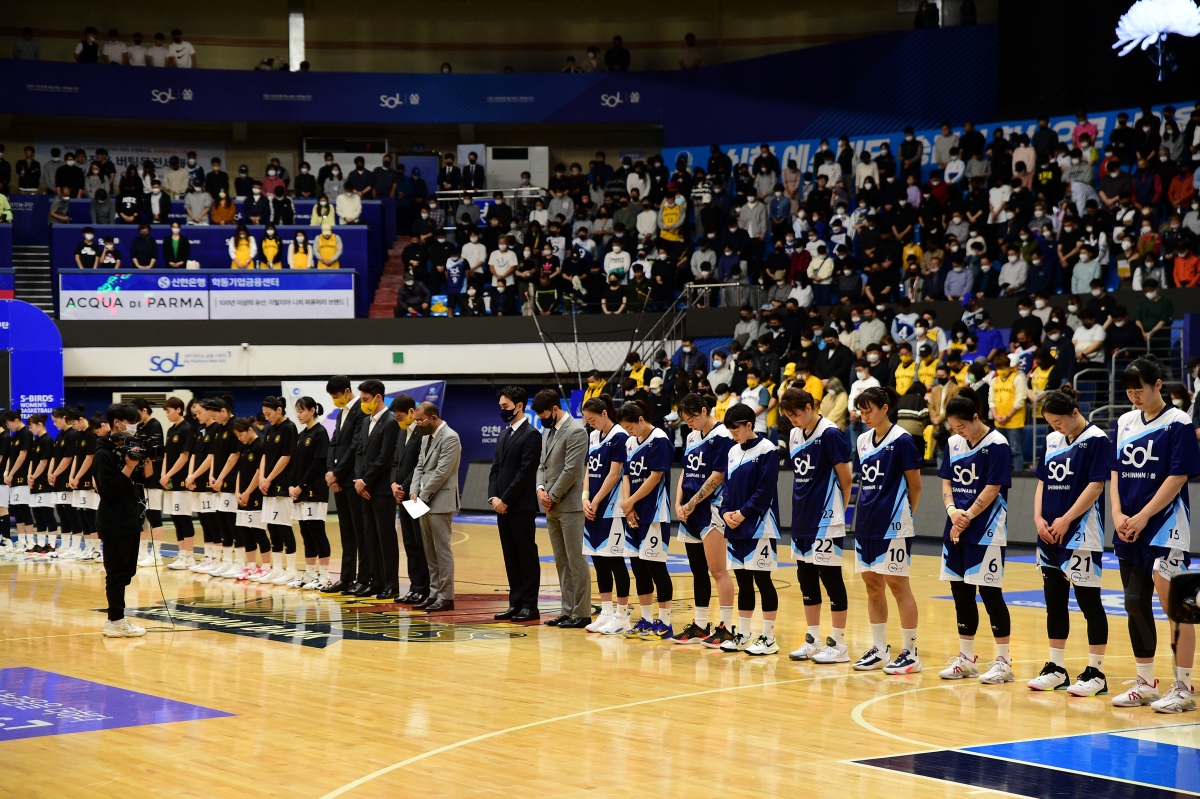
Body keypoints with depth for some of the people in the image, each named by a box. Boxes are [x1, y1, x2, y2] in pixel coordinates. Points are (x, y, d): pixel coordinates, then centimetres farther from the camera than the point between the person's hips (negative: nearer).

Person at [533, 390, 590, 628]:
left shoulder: (575, 432, -13)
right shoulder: (548, 432, 16)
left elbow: (571, 470, -17)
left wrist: (553, 497, -12)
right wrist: (540, 489, -1)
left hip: (569, 507, -9)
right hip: (552, 509, 9)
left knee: (575, 561, -5)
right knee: (561, 563, 11)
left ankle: (581, 613, -1)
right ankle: (568, 611, 16)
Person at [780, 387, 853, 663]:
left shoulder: (830, 434, -13)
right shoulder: (794, 435, 10)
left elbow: (845, 476, -10)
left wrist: (839, 509, -2)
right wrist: (801, 506, 10)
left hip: (826, 519, -8)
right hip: (802, 519, 8)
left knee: (830, 576, -2)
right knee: (806, 576, 12)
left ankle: (839, 644, 4)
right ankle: (812, 641, 21)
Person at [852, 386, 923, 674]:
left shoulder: (901, 440, -10)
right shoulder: (862, 441, 10)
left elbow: (915, 485, -5)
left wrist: (904, 513, 4)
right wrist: (867, 509, 11)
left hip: (893, 526, -7)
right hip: (866, 524, 7)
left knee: (897, 585, -4)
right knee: (872, 585, 10)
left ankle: (910, 653, 2)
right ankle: (879, 650, 18)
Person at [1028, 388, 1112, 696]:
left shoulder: (1096, 440, -8)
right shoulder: (1052, 440, 12)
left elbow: (1095, 486, -14)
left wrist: (1066, 520, -16)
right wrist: (1039, 518, -1)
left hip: (1081, 535, -7)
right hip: (1050, 535, 7)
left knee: (1089, 602, -3)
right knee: (1054, 601, 11)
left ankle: (1095, 672, 2)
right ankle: (1056, 668, 19)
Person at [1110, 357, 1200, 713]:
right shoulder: (1125, 423, 11)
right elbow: (1116, 473, 12)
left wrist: (1143, 517, -15)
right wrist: (1118, 514, -3)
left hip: (1166, 528, -6)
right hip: (1129, 533, 7)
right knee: (1136, 605, 10)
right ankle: (1145, 683, 21)